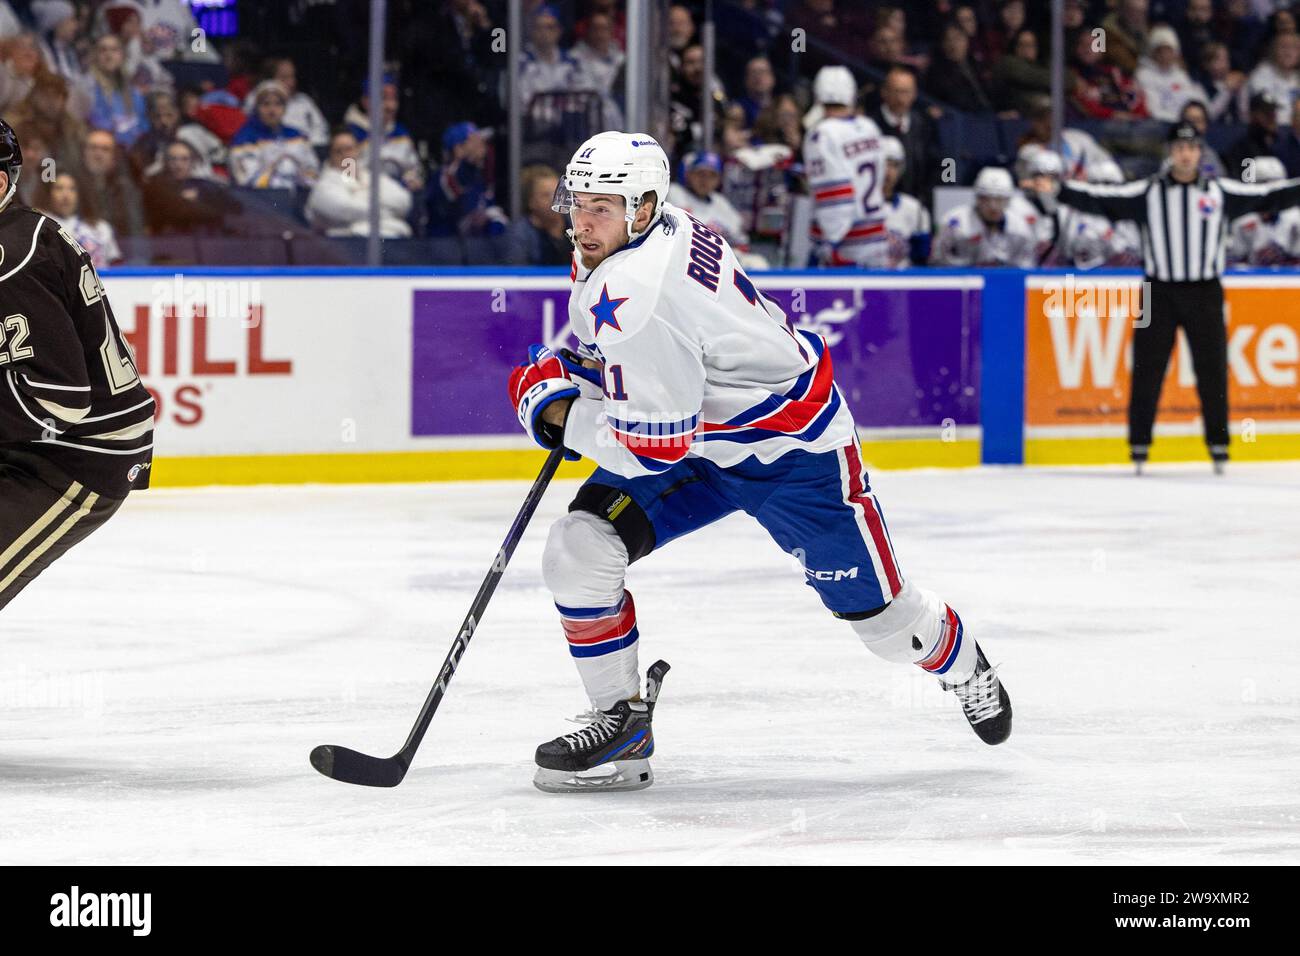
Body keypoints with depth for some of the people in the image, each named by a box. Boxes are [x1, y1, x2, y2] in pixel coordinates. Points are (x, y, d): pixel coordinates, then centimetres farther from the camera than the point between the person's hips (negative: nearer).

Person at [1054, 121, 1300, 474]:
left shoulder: (1221, 191, 3)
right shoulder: (1148, 192, 1)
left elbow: (1268, 197, 2)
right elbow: (1100, 200, -4)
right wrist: (1059, 191, -14)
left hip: (1204, 293, 0)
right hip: (1160, 292, 0)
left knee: (1212, 370, 3)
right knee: (1147, 369, 1)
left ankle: (1218, 444, 14)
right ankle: (1139, 444, 10)